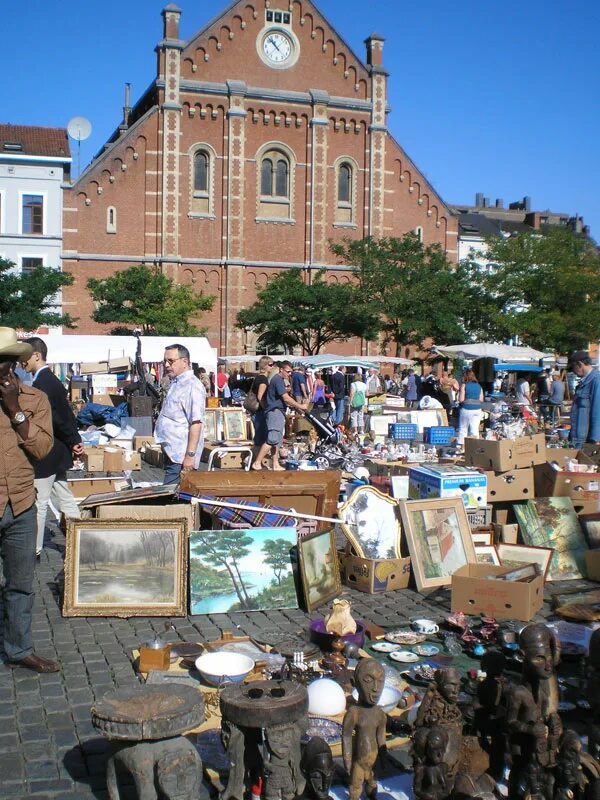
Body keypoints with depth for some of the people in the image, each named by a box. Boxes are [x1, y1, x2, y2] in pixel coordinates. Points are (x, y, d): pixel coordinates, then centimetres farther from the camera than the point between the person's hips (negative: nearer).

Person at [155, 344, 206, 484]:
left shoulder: (192, 386, -16)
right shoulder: (175, 383, 15)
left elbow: (196, 423, -22)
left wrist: (190, 455, -25)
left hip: (181, 456, -10)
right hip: (172, 452, 10)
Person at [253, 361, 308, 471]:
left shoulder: (280, 380, 20)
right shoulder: (278, 380, -13)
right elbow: (286, 398, -18)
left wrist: (295, 407, 14)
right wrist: (300, 406, -12)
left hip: (278, 413, 11)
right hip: (275, 412, -11)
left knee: (276, 441, 11)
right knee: (272, 440, -16)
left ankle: (276, 465, 13)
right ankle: (257, 463, -15)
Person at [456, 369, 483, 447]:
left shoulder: (464, 385, -6)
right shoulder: (479, 386, 8)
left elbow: (461, 399, -9)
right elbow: (481, 400, 8)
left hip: (466, 409, -4)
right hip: (477, 409, 4)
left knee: (463, 428, 6)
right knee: (475, 429, 5)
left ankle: (460, 445, 8)